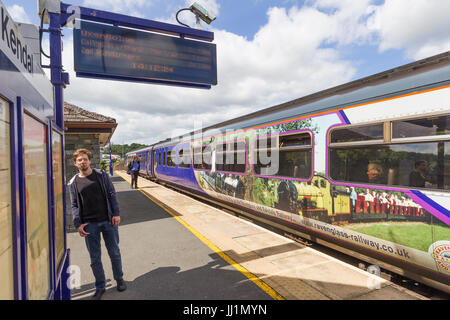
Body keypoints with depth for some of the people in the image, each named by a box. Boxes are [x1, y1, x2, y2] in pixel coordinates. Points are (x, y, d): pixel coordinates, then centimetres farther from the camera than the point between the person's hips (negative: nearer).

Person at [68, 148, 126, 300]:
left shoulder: (102, 175, 1)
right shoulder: (73, 183, 5)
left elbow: (111, 195, 1)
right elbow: (74, 205, 7)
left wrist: (116, 214, -7)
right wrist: (78, 224, -3)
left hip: (108, 221, -1)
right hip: (89, 225, 1)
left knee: (114, 253, 10)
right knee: (95, 258, 9)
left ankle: (119, 279, 32)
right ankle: (100, 287, 27)